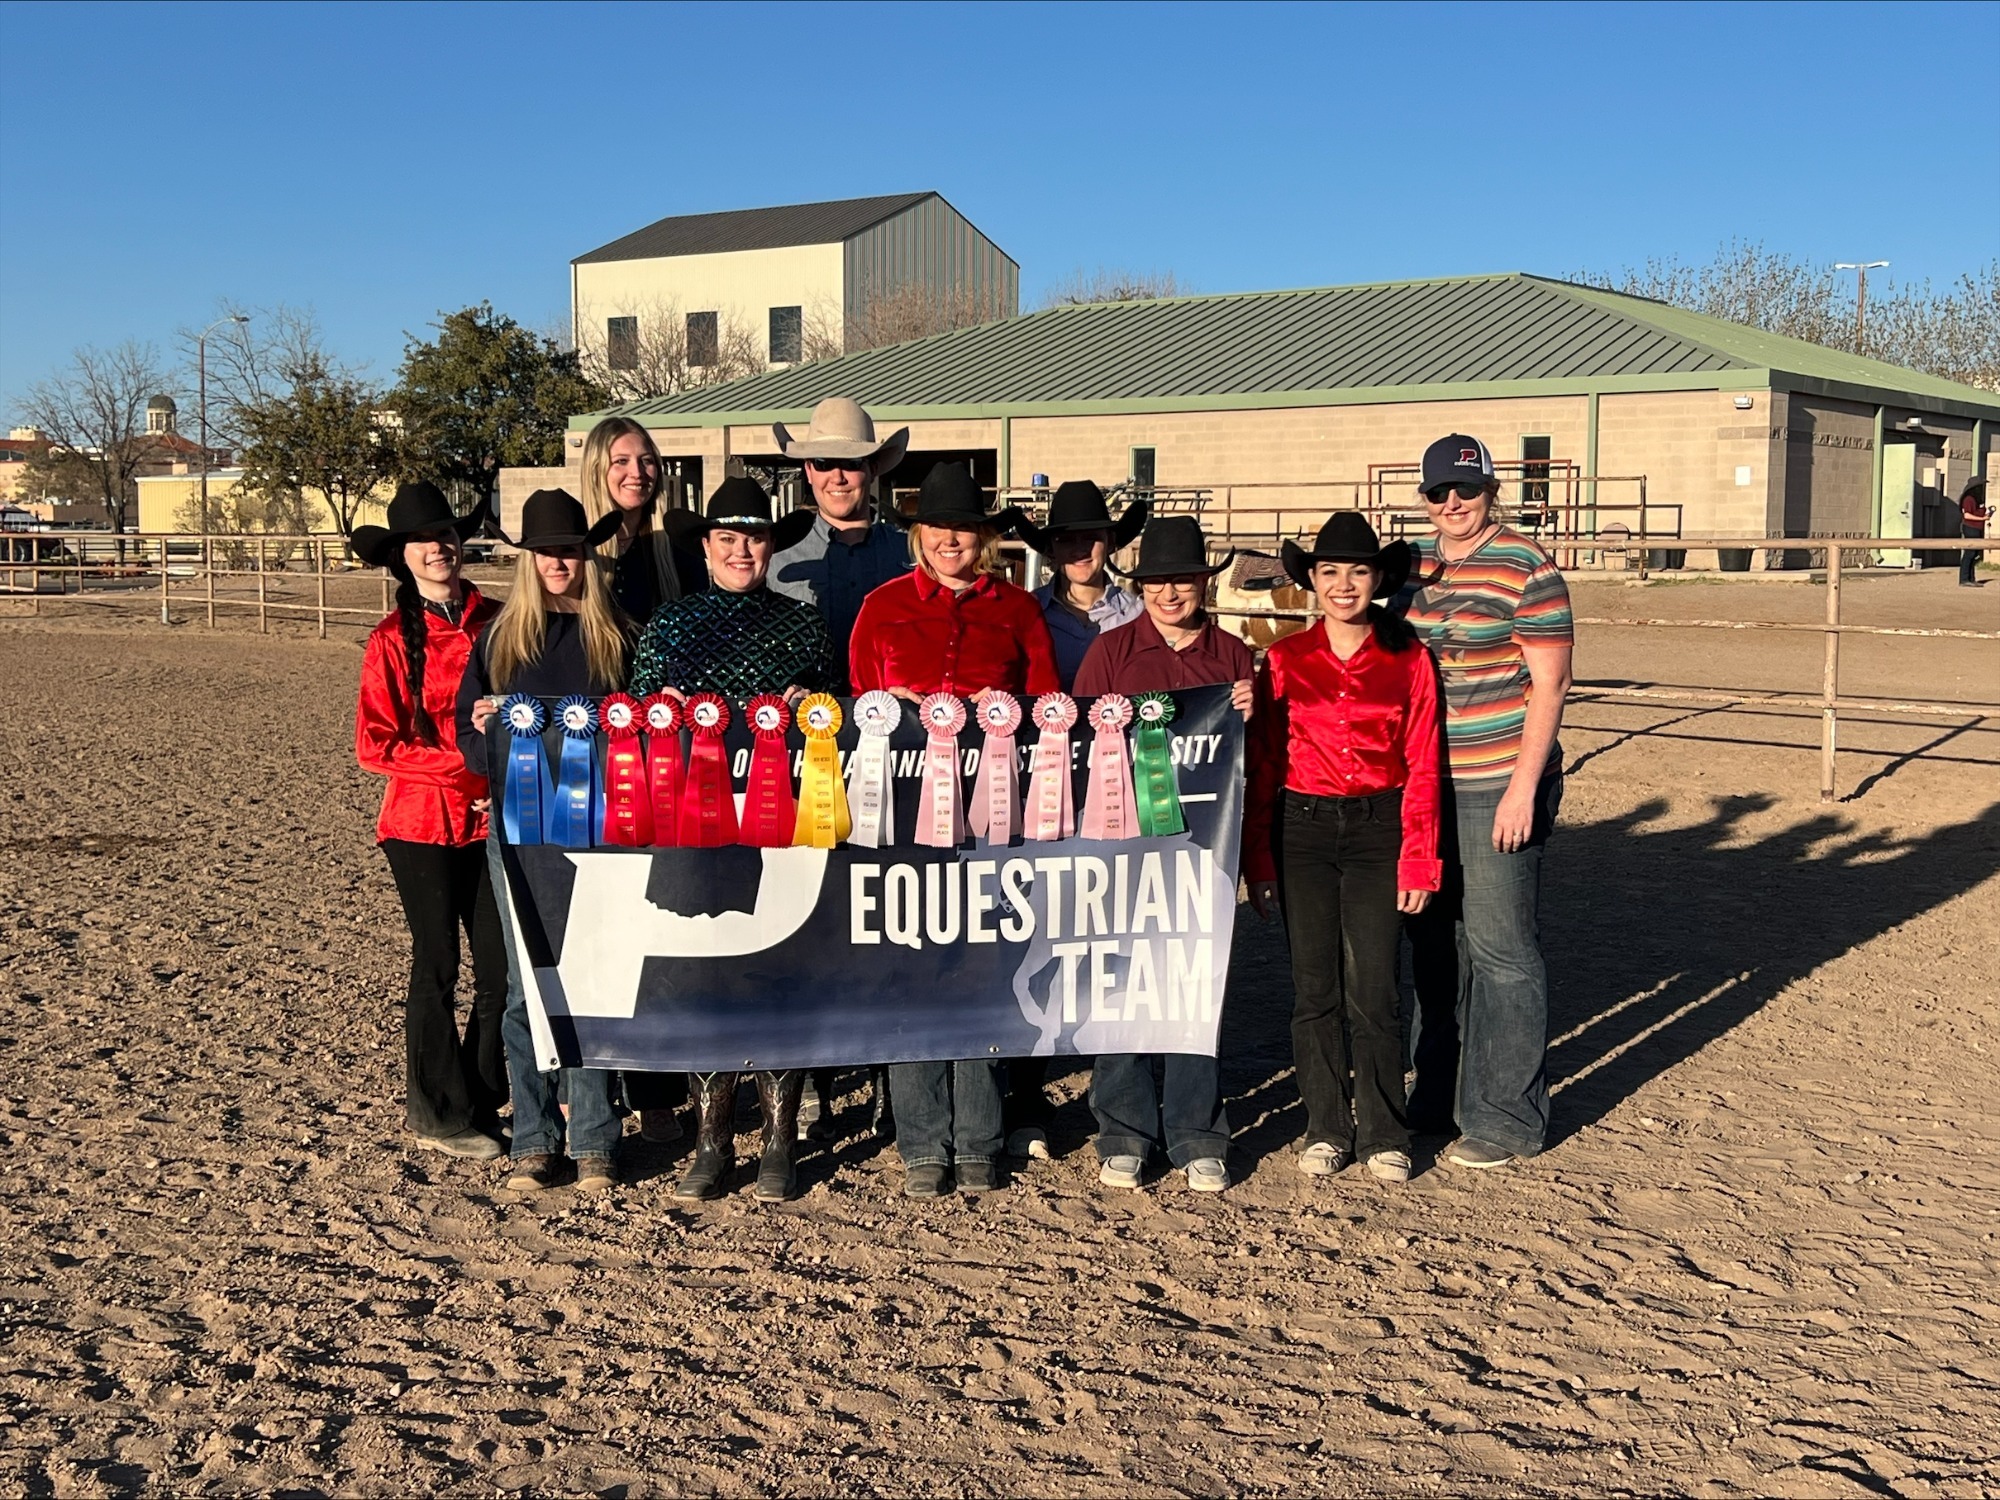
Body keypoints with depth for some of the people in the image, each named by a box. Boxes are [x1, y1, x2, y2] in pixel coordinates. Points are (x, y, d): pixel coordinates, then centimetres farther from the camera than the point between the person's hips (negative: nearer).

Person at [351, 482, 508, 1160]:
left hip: (494, 818, 3)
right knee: (437, 964, 3)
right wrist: (462, 763, -14)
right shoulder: (393, 640, -3)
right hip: (422, 821, -3)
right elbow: (374, 745, -5)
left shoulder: (495, 625, 6)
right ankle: (441, 1115, 16)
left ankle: (479, 1101, 22)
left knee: (503, 964, 3)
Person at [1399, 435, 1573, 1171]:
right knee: (1434, 942, 15)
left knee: (1499, 949, -2)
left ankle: (1509, 1117, 9)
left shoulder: (1526, 569, -8)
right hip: (1424, 785, 7)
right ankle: (1438, 1095, 29)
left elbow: (1550, 682, -11)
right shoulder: (1412, 564, 11)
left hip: (1498, 786, -7)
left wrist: (1523, 786, -17)